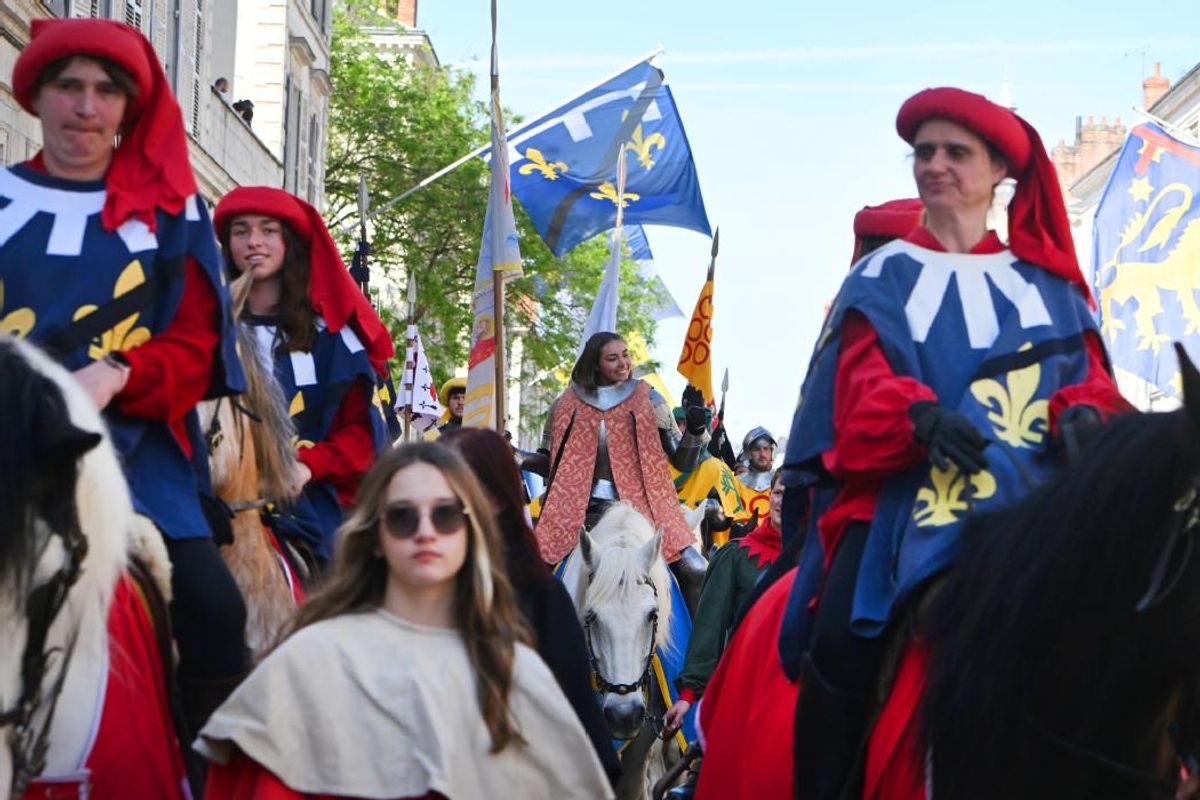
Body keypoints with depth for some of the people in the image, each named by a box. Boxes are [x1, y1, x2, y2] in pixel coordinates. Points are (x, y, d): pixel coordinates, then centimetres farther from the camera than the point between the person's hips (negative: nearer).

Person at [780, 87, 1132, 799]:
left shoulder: (1046, 280, 19)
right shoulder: (886, 276, 14)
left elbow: (1088, 370, 12)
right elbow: (863, 378, 0)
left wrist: (1082, 411, -13)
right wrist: (919, 414, -23)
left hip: (1036, 493, 2)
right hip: (907, 488, -1)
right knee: (844, 639, -25)